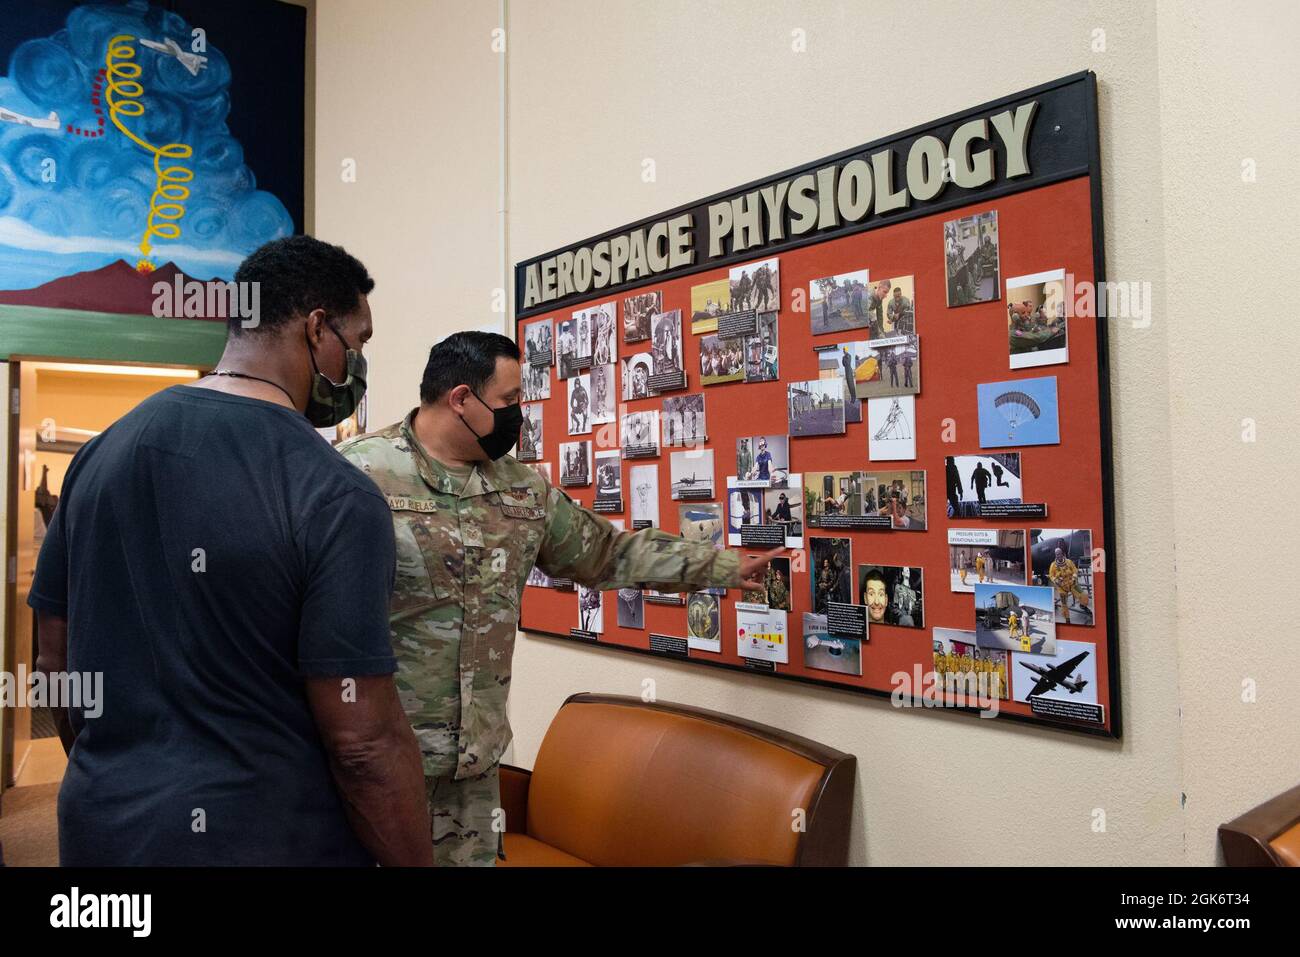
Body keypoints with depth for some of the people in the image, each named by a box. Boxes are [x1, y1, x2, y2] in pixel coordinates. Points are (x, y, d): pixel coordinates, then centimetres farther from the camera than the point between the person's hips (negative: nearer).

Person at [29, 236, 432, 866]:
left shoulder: (99, 452, -1)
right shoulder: (335, 497, -21)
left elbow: (57, 662, 8)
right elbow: (363, 744, -21)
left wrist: (113, 788, 20)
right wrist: (416, 859, -9)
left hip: (100, 826, 6)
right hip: (261, 836, -6)